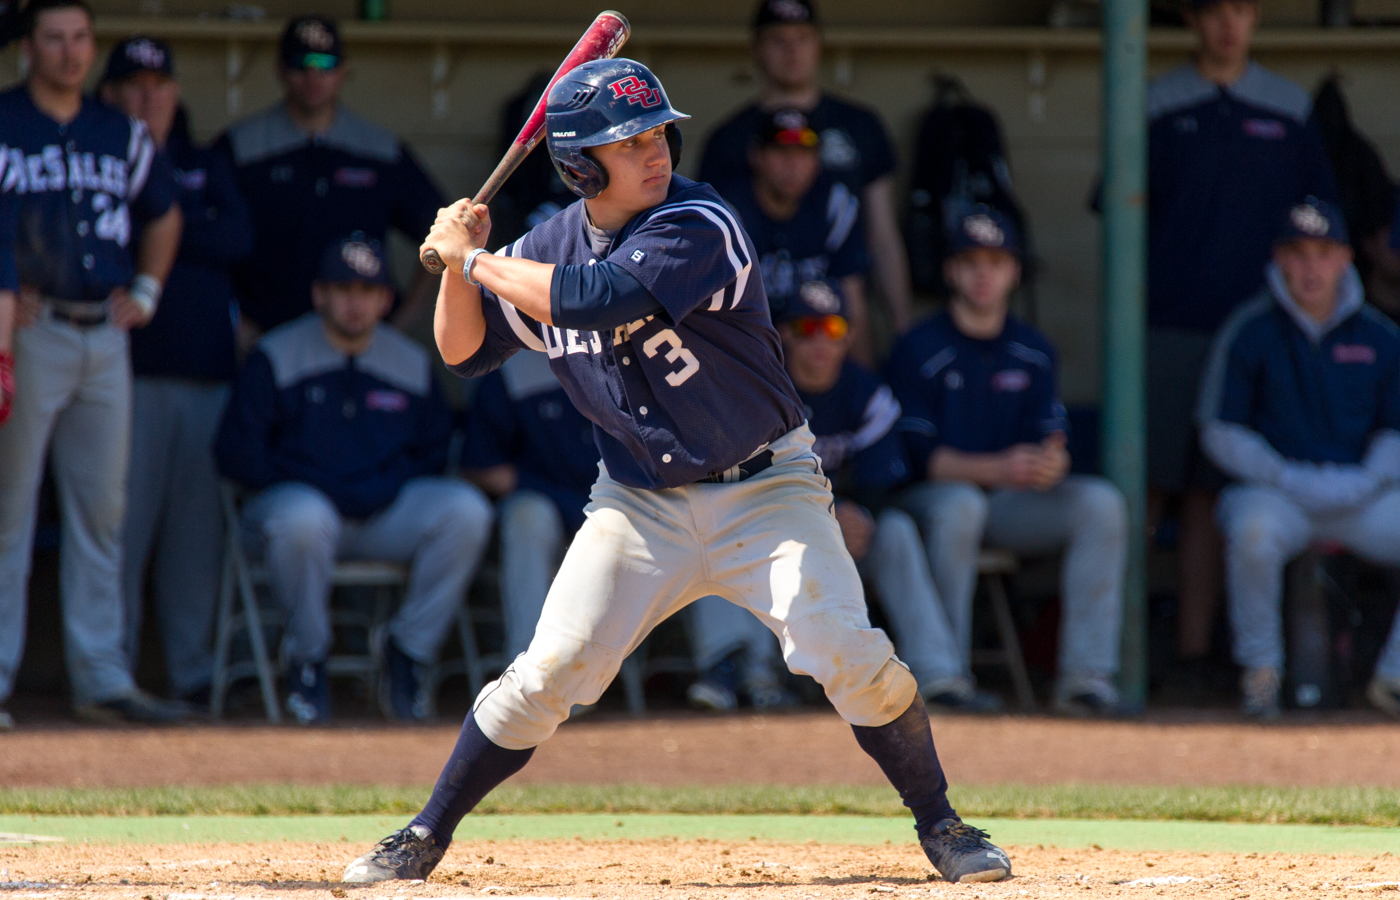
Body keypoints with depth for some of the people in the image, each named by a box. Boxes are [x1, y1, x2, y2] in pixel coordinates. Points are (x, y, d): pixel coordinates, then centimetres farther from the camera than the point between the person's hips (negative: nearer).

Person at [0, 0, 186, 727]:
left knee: (102, 509, 8)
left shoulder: (121, 136, 13)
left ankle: (102, 680, 13)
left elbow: (164, 214, 27)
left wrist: (145, 291, 14)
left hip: (105, 334, 6)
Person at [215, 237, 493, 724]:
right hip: (298, 497, -4)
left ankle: (410, 652, -11)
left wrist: (378, 492, -8)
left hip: (387, 511, 4)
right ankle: (307, 660, -16)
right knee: (301, 520, -41)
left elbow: (433, 453, 14)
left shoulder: (412, 363, 12)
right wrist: (329, 491, -13)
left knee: (466, 510, -24)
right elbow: (236, 454, -6)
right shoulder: (275, 357, 0)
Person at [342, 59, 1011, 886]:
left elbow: (597, 299, -34)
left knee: (847, 653, -18)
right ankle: (424, 839, 7)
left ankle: (942, 826, 1)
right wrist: (462, 264, -10)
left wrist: (477, 259, -22)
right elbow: (464, 351, 8)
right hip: (641, 504, 3)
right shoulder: (553, 246, -1)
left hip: (765, 491, -3)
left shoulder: (698, 226, -20)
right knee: (549, 673, -8)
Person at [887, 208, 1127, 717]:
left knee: (1101, 502, -19)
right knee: (959, 503, -39)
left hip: (1009, 503, 5)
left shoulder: (1033, 353, 12)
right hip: (932, 498, -5)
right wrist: (999, 468, -28)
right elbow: (922, 455, -13)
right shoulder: (919, 351, -4)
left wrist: (1052, 463, -23)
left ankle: (1085, 675, -26)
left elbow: (1051, 438, 3)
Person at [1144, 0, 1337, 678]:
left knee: (1208, 495, 5)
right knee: (1145, 487, -6)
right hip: (1167, 329, -2)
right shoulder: (1156, 107, 4)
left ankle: (1193, 649, 8)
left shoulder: (1289, 109, 9)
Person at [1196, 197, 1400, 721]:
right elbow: (1221, 433, -1)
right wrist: (1290, 480, -14)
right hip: (1271, 490, -3)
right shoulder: (1248, 332, 1)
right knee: (1254, 533, -38)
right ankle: (1259, 672, -15)